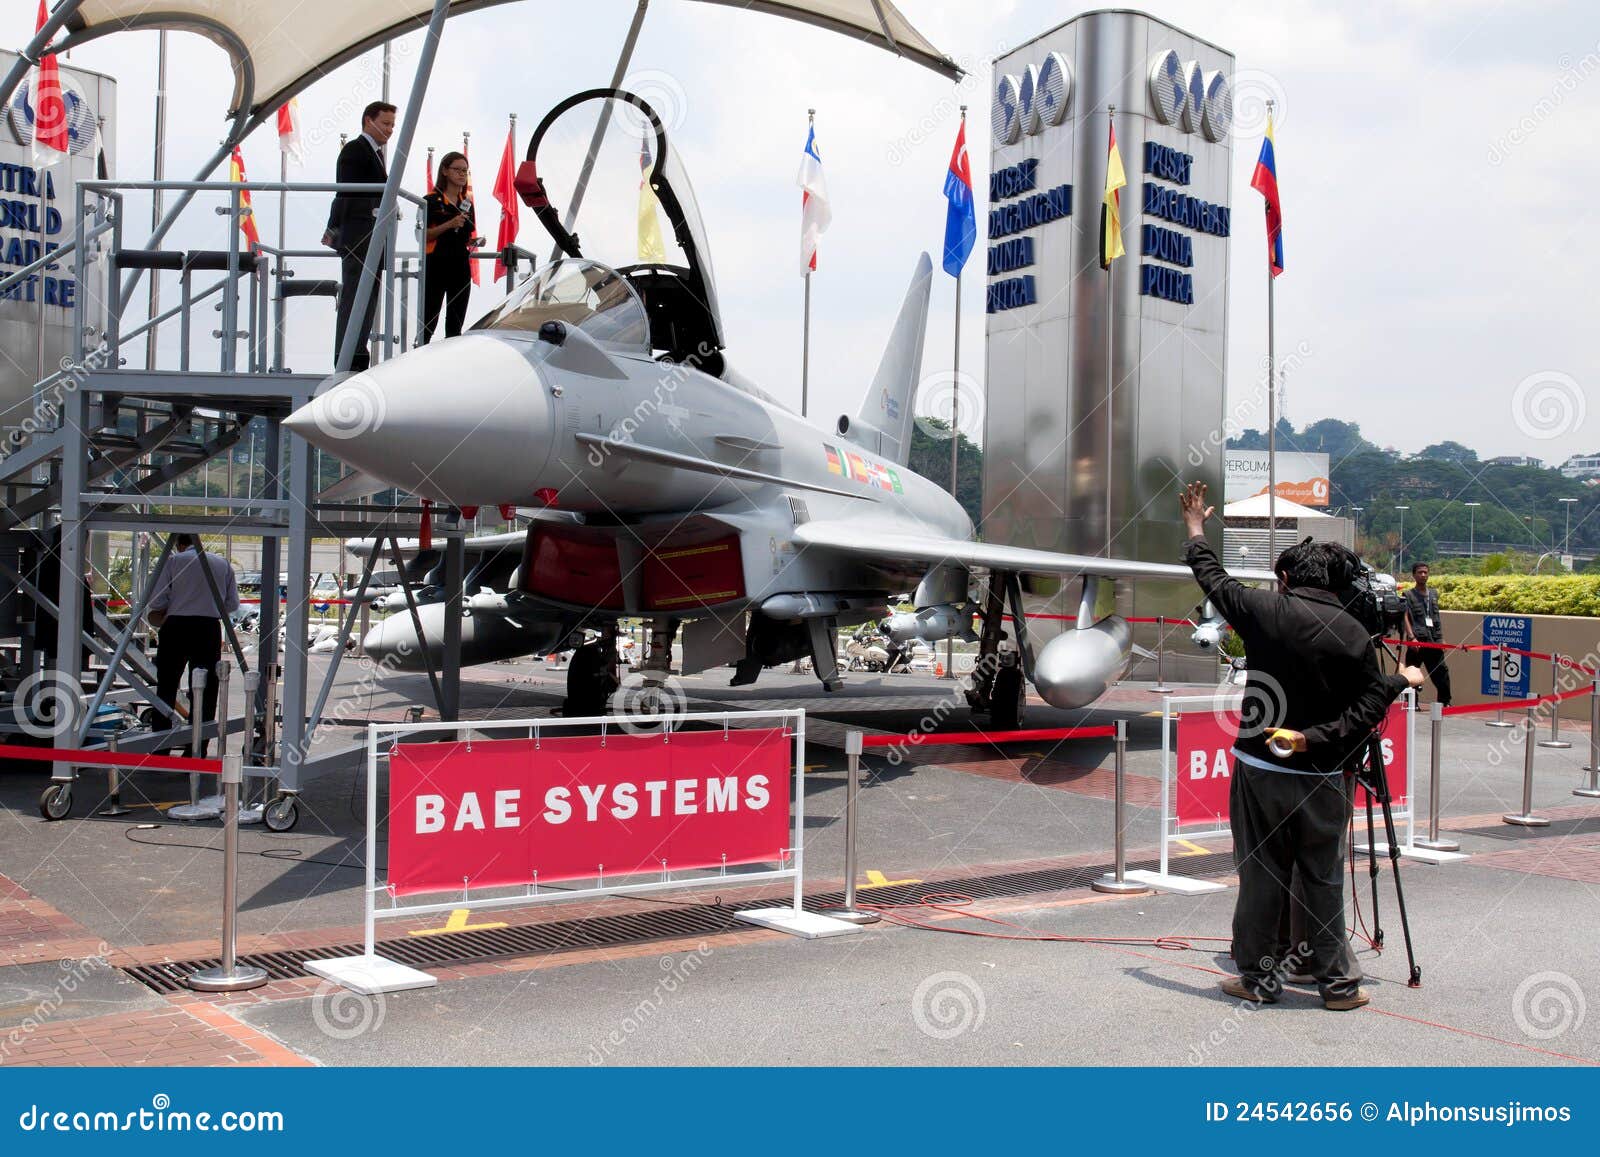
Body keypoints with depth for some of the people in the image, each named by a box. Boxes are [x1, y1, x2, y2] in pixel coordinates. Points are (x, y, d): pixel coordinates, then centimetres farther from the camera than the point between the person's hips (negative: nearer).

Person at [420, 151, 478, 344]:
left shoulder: (467, 203, 15)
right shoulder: (432, 201, -3)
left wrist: (475, 241, 1)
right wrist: (449, 224, -19)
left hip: (461, 267, 6)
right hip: (436, 265, -5)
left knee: (455, 326, 8)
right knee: (428, 324, -6)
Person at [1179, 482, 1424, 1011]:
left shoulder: (1266, 610, -5)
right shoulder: (1354, 634, -3)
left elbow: (1214, 579, 11)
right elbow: (1368, 708, -9)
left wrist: (1195, 530, 24)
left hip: (1259, 768, -1)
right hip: (1323, 775, 1)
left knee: (1261, 874, 7)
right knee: (1324, 878, 10)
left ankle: (1259, 976, 15)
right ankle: (1337, 981, 17)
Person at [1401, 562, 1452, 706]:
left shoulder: (1434, 594, 17)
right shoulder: (1408, 595, 1)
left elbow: (1438, 618, 20)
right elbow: (1405, 617, -9)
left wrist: (1441, 638, 15)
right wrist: (1411, 637, -20)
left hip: (1434, 640, 4)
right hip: (1417, 640, -4)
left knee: (1442, 671, 1)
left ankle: (1445, 702, 8)